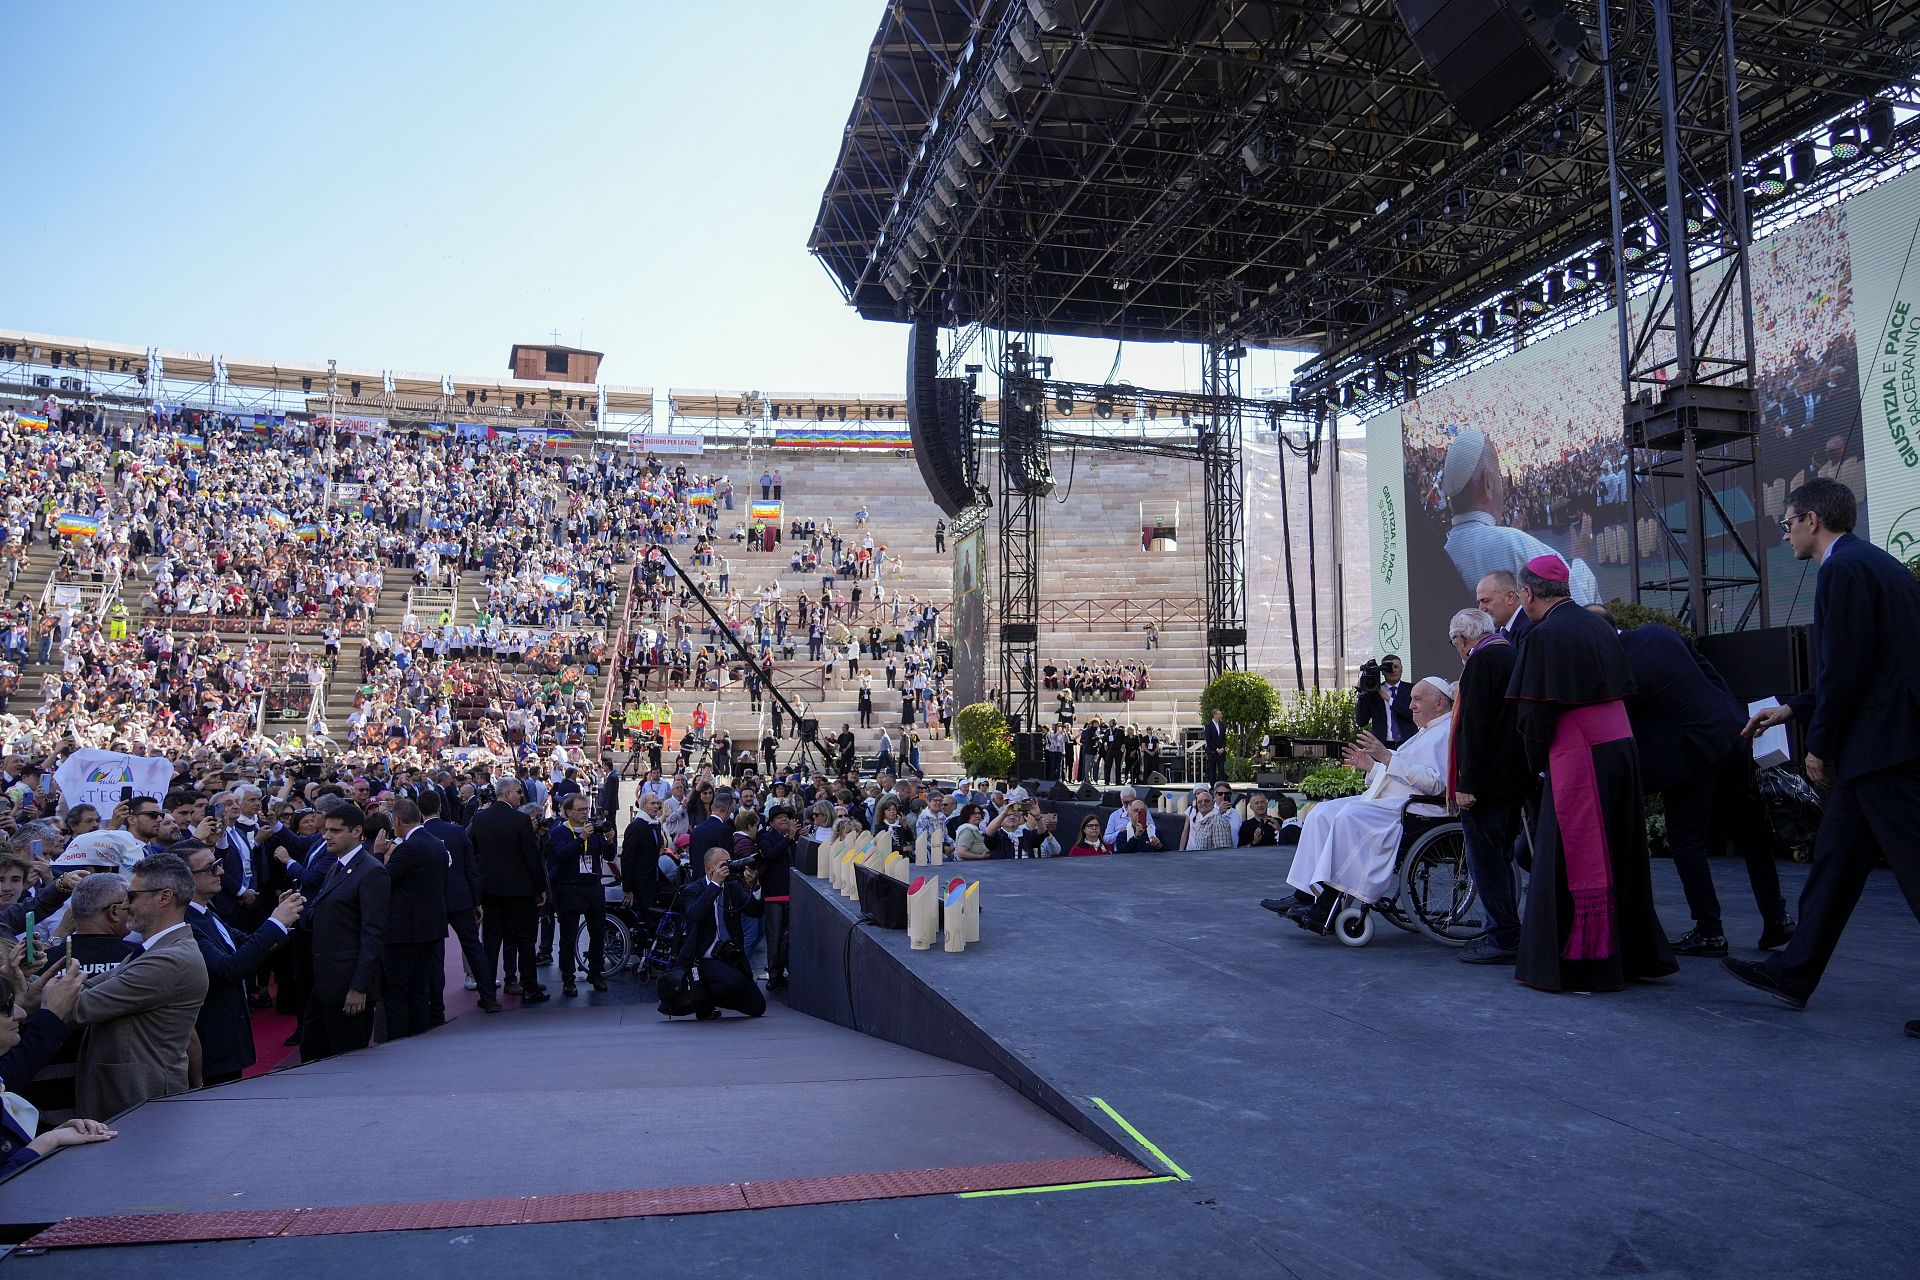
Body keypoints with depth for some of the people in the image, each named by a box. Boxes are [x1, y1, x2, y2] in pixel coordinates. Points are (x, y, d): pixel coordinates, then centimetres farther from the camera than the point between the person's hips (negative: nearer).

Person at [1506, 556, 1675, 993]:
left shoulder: (1544, 635, -14)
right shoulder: (1598, 626, 11)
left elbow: (1535, 712, -15)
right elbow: (1621, 689, 17)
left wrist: (1538, 759, 2)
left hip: (1578, 759, -8)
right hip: (1620, 747, 8)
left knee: (1573, 859, 0)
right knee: (1618, 855, 17)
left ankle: (1583, 963, 5)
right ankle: (1635, 953, 26)